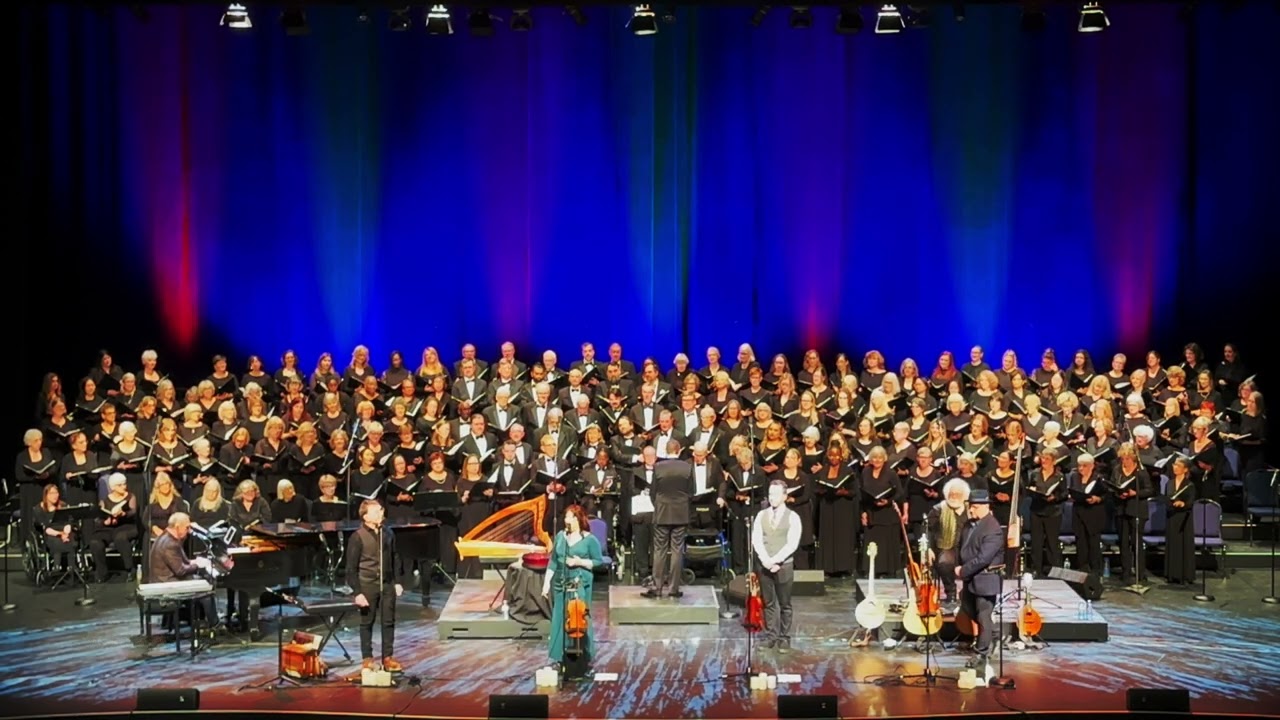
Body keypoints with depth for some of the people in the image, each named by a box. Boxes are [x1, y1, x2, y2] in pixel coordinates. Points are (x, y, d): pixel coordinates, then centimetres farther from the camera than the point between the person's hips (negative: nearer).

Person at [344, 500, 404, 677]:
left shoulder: (388, 535, 4)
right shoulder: (357, 537, -10)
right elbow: (351, 568, -8)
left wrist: (396, 582, 10)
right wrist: (357, 592, -12)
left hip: (387, 584, 4)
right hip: (367, 585, -4)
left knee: (389, 622, 7)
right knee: (366, 623, 6)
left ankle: (388, 657, 16)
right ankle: (367, 659, 13)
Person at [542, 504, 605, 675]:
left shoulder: (590, 539, -2)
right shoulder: (560, 536, 10)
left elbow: (599, 562, -2)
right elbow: (553, 561, 13)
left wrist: (580, 562, -14)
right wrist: (547, 582, 7)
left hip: (580, 586, -4)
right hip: (560, 585, 4)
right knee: (559, 621, 4)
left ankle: (582, 659, 3)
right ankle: (562, 658, 11)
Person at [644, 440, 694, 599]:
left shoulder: (658, 467, -8)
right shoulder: (687, 467, -6)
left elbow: (653, 491, -2)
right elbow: (691, 492, 1)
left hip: (662, 513, 0)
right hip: (681, 514, 0)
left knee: (659, 551, 4)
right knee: (677, 550, 4)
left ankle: (657, 587, 3)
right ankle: (674, 588, 3)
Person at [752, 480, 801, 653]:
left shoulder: (792, 517, -3)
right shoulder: (761, 515, 7)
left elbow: (792, 544, -11)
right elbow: (756, 540, 0)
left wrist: (775, 560, -18)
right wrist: (766, 560, -14)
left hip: (784, 565, -3)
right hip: (764, 565, 3)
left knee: (785, 604, 2)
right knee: (768, 603, 7)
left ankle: (784, 638, 7)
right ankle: (770, 635, 13)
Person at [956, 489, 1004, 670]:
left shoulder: (993, 529, -23)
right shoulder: (970, 523, 4)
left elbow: (983, 558, -27)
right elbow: (963, 547, 16)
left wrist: (963, 571, -19)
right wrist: (961, 568, 3)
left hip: (985, 579, -9)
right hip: (970, 577, 9)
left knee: (983, 616, 1)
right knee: (967, 607, 23)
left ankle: (982, 654, 13)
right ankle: (992, 630, 43)